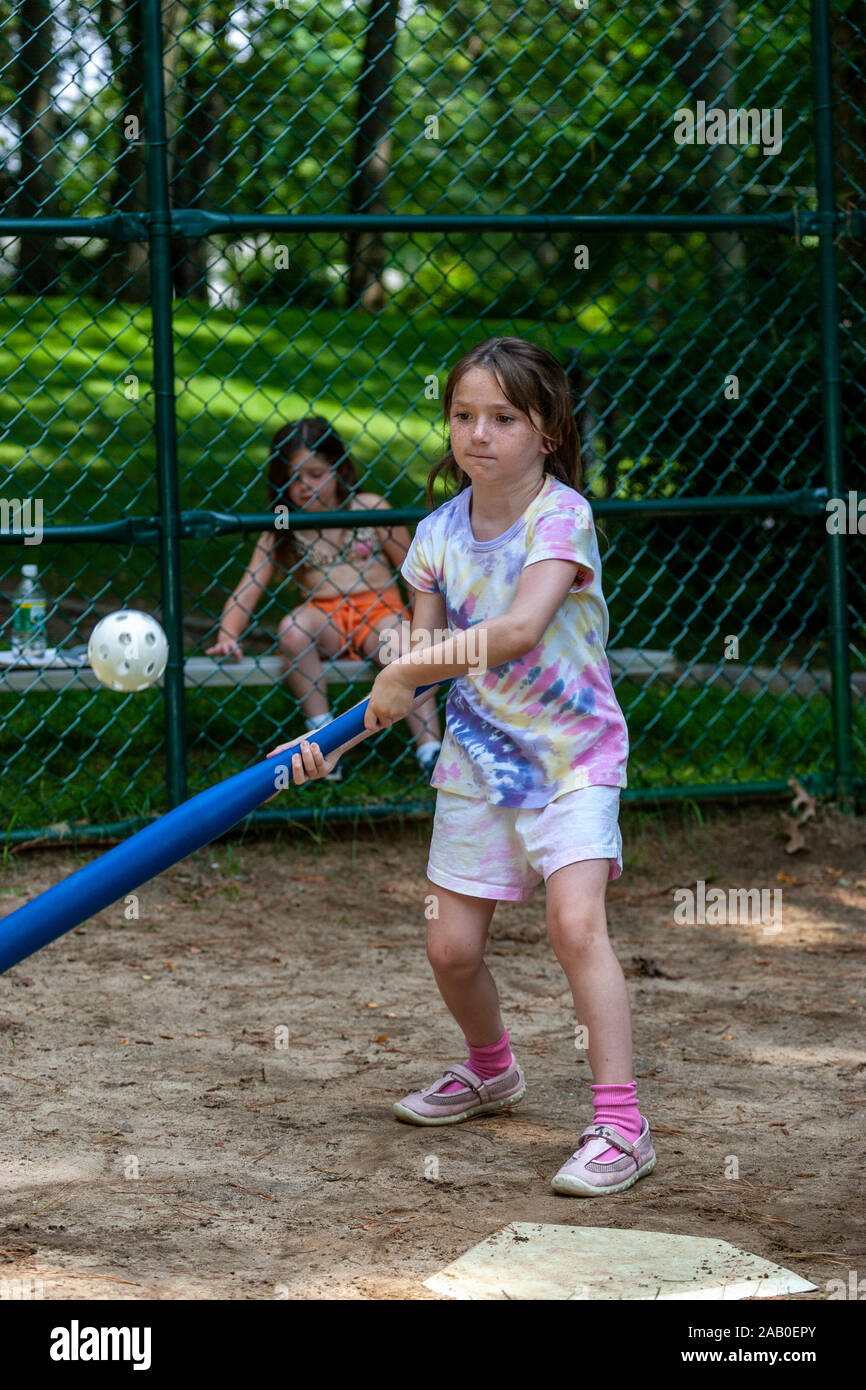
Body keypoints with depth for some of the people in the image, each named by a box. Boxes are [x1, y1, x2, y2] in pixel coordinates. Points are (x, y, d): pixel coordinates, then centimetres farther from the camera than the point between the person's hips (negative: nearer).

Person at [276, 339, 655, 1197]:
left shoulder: (561, 514, -16)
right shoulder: (439, 533, 0)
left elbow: (519, 630, -32)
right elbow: (422, 667, 4)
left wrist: (409, 668, -33)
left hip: (572, 751, -5)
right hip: (475, 759, 5)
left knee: (575, 922, -23)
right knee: (451, 948, 7)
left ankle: (620, 1126, -22)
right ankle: (491, 1072, 38)